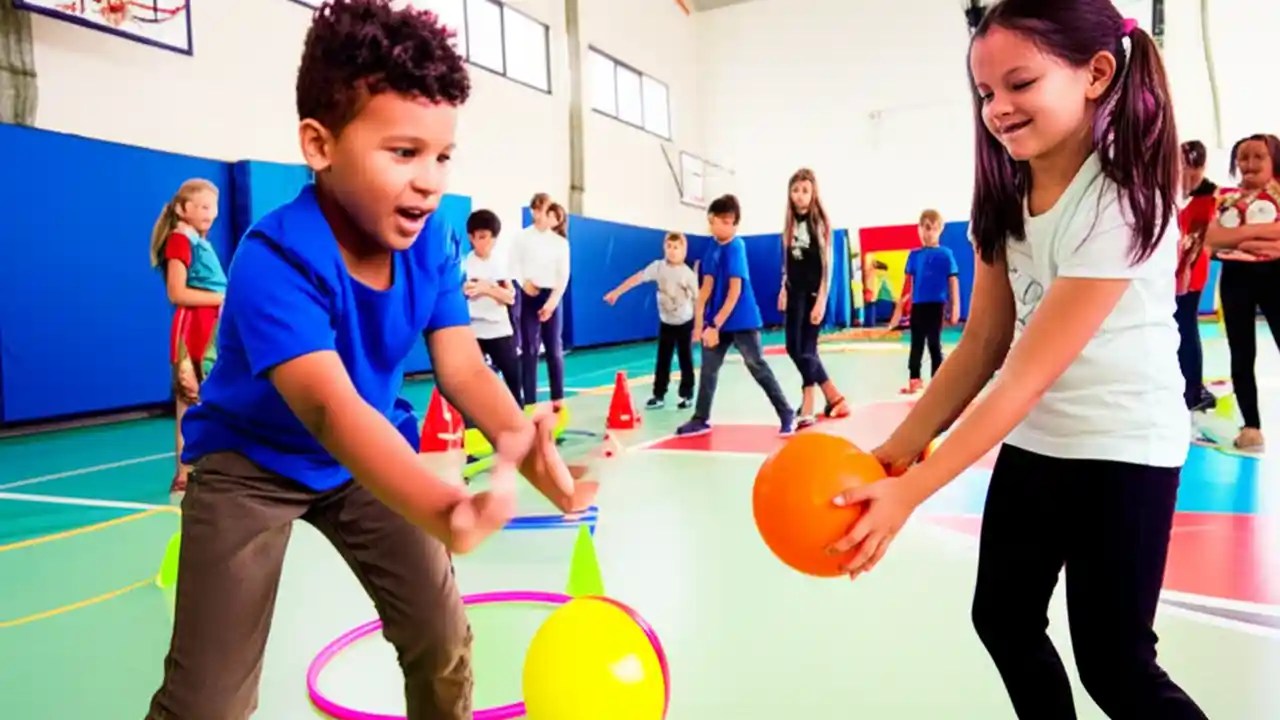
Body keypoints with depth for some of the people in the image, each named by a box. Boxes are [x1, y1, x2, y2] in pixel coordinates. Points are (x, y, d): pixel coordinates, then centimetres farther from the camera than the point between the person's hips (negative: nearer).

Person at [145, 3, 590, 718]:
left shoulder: (435, 243, -15)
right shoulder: (276, 258, -33)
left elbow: (463, 368, -21)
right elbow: (329, 406, -47)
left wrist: (519, 435, -45)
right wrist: (443, 506, -65)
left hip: (368, 454, 5)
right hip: (252, 461, -4)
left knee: (443, 640, 6)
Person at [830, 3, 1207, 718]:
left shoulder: (1124, 200, -23)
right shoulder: (1005, 193, -2)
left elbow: (1029, 374, -27)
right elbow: (984, 344, -2)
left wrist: (909, 493, -29)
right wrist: (902, 445, -12)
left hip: (1122, 448, -7)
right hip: (1033, 442, 7)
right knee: (1003, 616, 15)